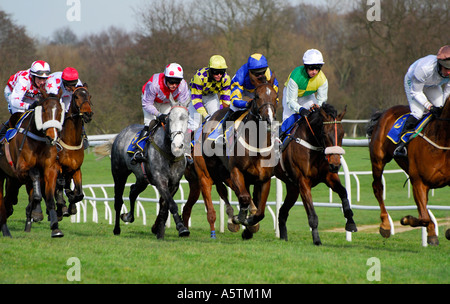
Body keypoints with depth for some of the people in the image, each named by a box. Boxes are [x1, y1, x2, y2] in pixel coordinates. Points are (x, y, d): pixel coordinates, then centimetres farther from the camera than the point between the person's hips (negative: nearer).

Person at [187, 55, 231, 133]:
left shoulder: (226, 79, -26)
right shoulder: (200, 76, -39)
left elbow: (225, 100, -16)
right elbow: (196, 98, -34)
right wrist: (206, 116, -40)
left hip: (212, 96, 4)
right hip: (196, 94, -3)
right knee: (194, 123, -18)